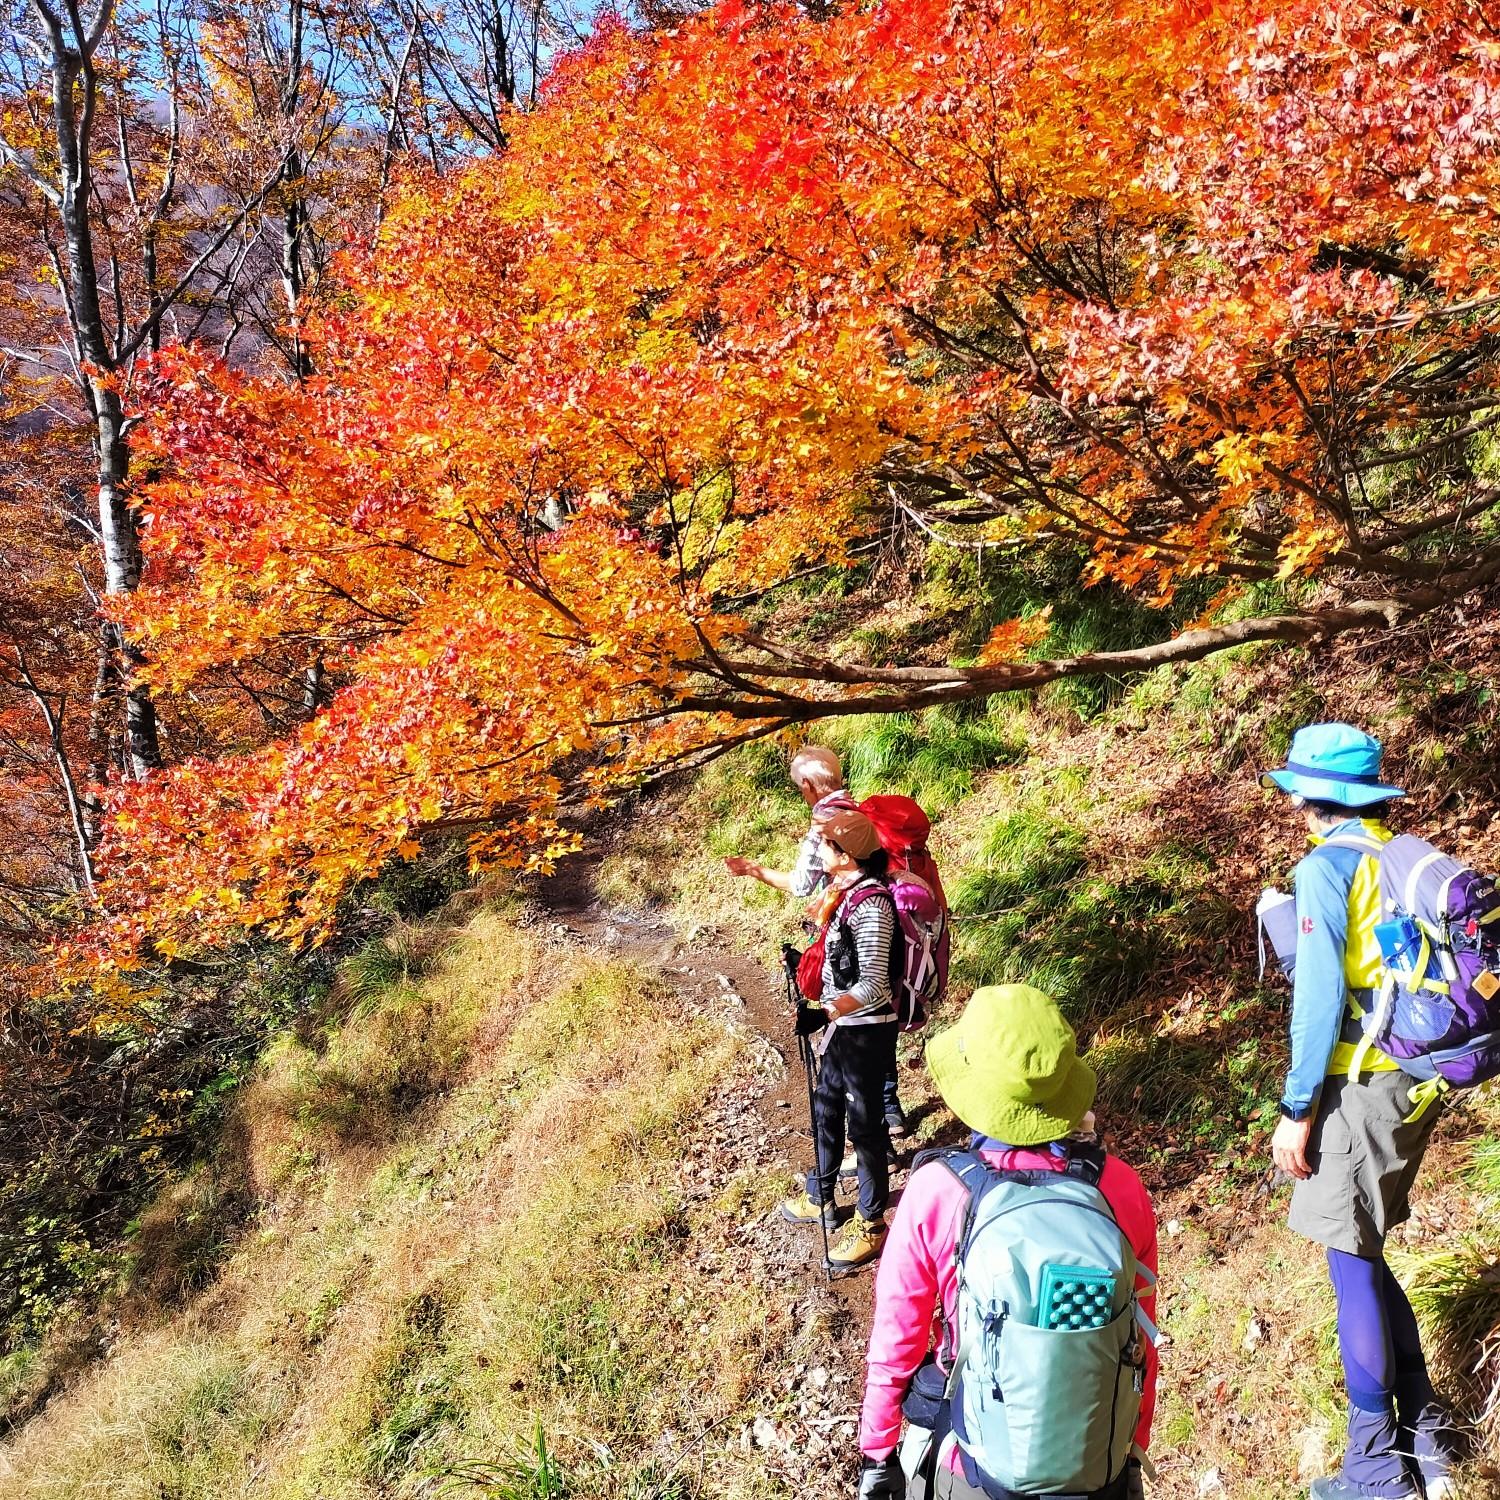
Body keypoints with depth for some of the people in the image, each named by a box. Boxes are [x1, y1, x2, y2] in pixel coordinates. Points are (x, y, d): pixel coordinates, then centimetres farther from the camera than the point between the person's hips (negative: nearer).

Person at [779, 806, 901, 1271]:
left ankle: (872, 1224, 24)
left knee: (864, 1124, 6)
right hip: (843, 1024, 9)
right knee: (826, 1110, 22)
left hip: (866, 1030, -9)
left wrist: (827, 1011, -39)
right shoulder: (847, 889, 1)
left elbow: (873, 985, -29)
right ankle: (820, 1198, 42)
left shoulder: (871, 905, -26)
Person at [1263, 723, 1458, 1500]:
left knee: (1352, 1263, 3)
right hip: (1417, 1082, 8)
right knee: (1364, 1255, 19)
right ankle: (1424, 1435, 28)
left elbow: (1321, 994, -17)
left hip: (1362, 1086, -8)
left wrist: (1297, 1108, -12)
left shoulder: (1326, 866, -13)